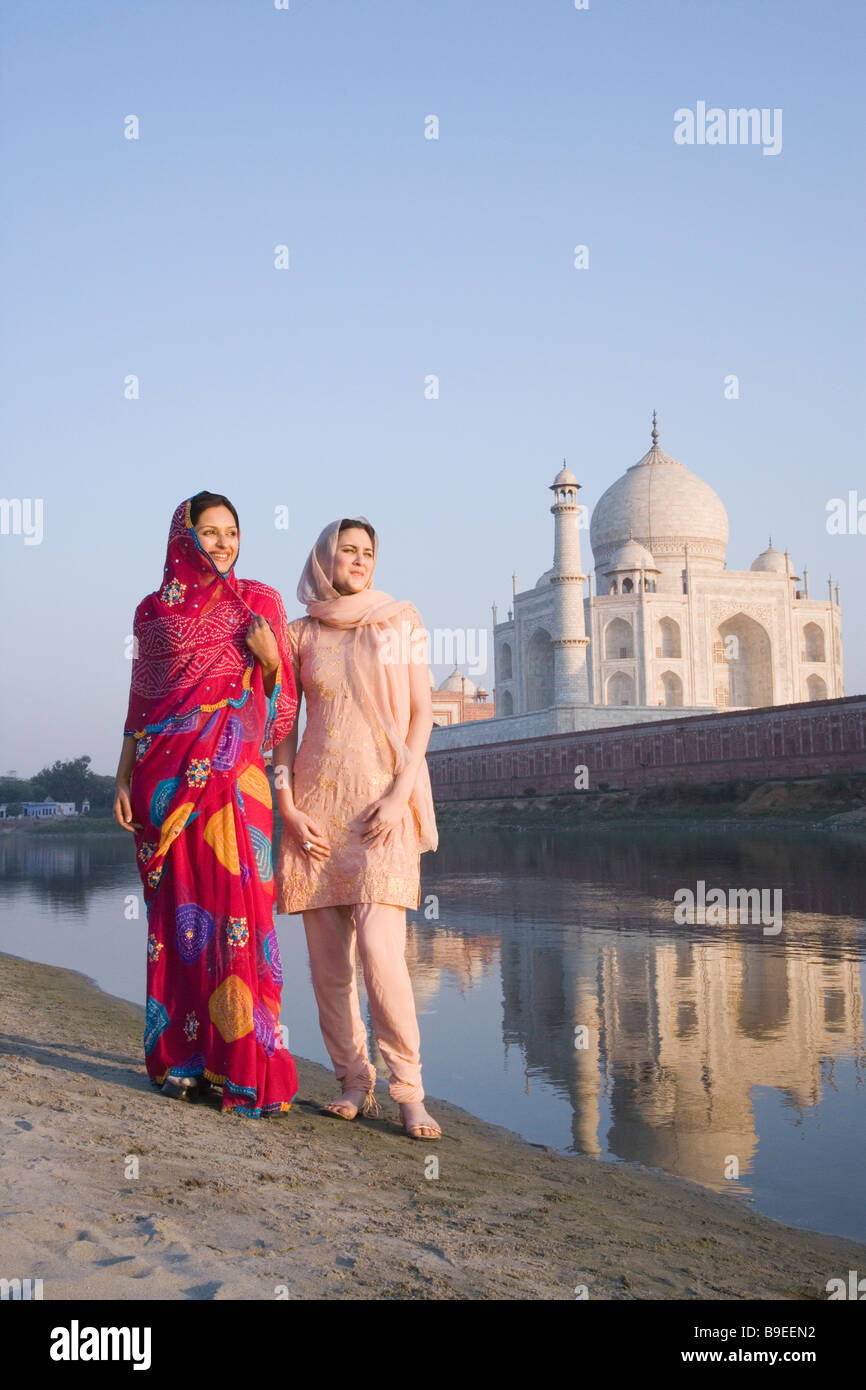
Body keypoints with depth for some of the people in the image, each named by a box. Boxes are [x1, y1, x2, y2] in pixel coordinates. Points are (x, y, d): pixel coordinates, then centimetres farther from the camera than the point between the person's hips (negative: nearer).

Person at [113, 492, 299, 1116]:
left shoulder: (259, 602, 8)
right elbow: (140, 704, 12)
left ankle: (245, 1065, -1)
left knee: (236, 910, -7)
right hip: (168, 778, 2)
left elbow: (283, 700, 8)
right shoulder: (155, 612, 12)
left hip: (232, 779, -1)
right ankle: (184, 1059, 14)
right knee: (179, 912, 4)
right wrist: (124, 778, 5)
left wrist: (269, 658, -11)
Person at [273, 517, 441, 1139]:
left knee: (380, 948, -15)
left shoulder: (402, 621, 6)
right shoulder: (300, 635, 10)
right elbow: (284, 726, 9)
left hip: (384, 801, -2)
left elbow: (422, 713, 3)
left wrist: (401, 792, -9)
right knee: (327, 955, 2)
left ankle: (409, 1089, -3)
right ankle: (354, 1082, 15)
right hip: (317, 801, 3)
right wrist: (288, 806, -3)